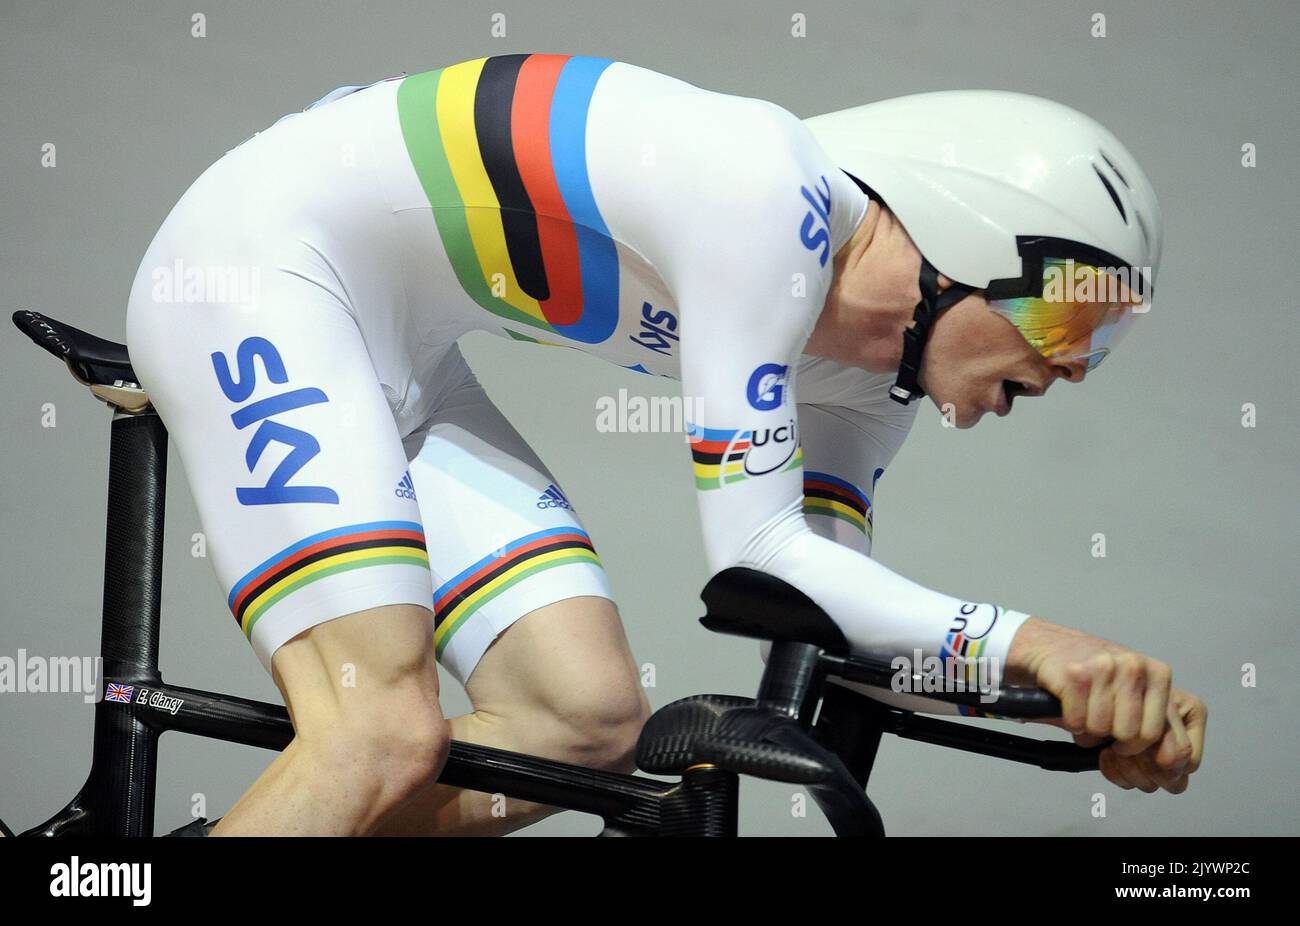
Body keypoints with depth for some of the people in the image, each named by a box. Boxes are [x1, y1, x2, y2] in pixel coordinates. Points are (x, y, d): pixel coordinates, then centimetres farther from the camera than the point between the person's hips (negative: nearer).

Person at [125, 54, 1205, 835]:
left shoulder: (868, 368, 3)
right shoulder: (774, 193, -25)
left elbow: (826, 609, 2)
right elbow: (758, 554, -26)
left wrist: (1091, 694, -9)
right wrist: (1020, 640, -28)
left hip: (393, 356, 9)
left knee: (588, 714, -4)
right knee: (386, 734, -23)